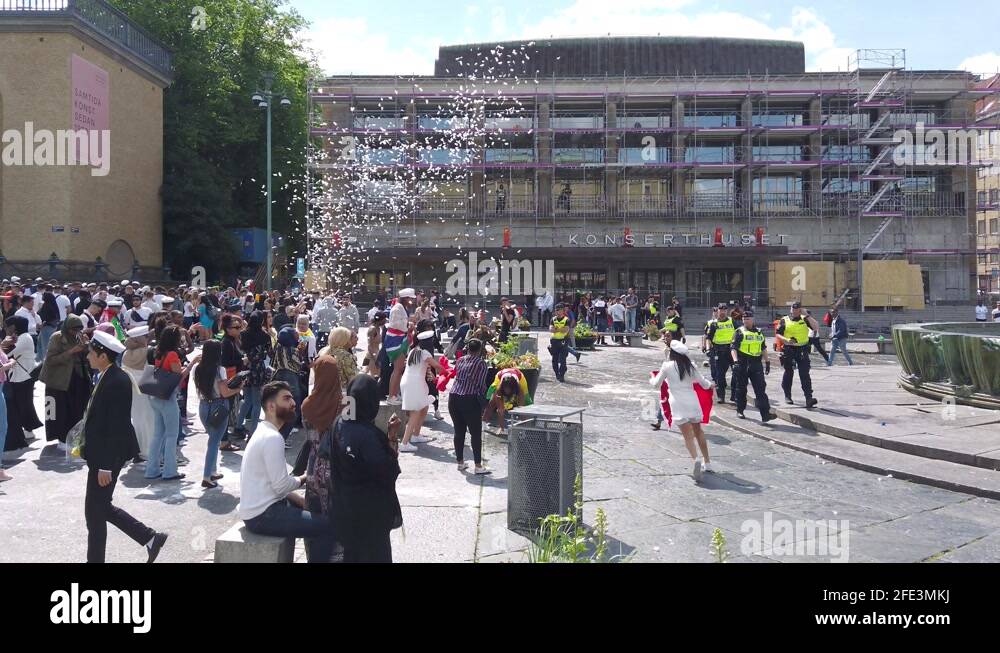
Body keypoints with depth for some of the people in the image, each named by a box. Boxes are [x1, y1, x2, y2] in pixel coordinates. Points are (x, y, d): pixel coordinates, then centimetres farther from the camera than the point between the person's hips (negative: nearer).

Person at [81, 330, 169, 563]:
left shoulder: (117, 382, -22)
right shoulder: (106, 377, 7)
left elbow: (117, 427, -23)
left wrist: (106, 465, -22)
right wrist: (88, 448, 17)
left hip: (107, 456, -10)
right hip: (99, 454, 10)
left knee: (95, 510, 3)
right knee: (102, 507, 16)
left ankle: (96, 559, 19)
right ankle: (150, 538, 22)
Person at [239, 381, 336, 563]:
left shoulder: (264, 432, 12)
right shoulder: (273, 438, -20)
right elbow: (281, 485, -21)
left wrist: (301, 500, 8)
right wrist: (303, 478, -2)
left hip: (259, 508, 10)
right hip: (263, 516, -10)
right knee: (328, 525, -12)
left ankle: (315, 557, 29)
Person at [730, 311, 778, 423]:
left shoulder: (759, 332, 16)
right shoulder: (739, 332, -1)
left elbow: (763, 348, 24)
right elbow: (733, 348, -10)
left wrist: (767, 361, 20)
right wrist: (735, 361, -24)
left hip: (756, 364, 4)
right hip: (742, 364, -4)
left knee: (761, 388, -5)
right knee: (741, 388, 6)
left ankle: (765, 414, -10)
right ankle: (740, 411, 23)